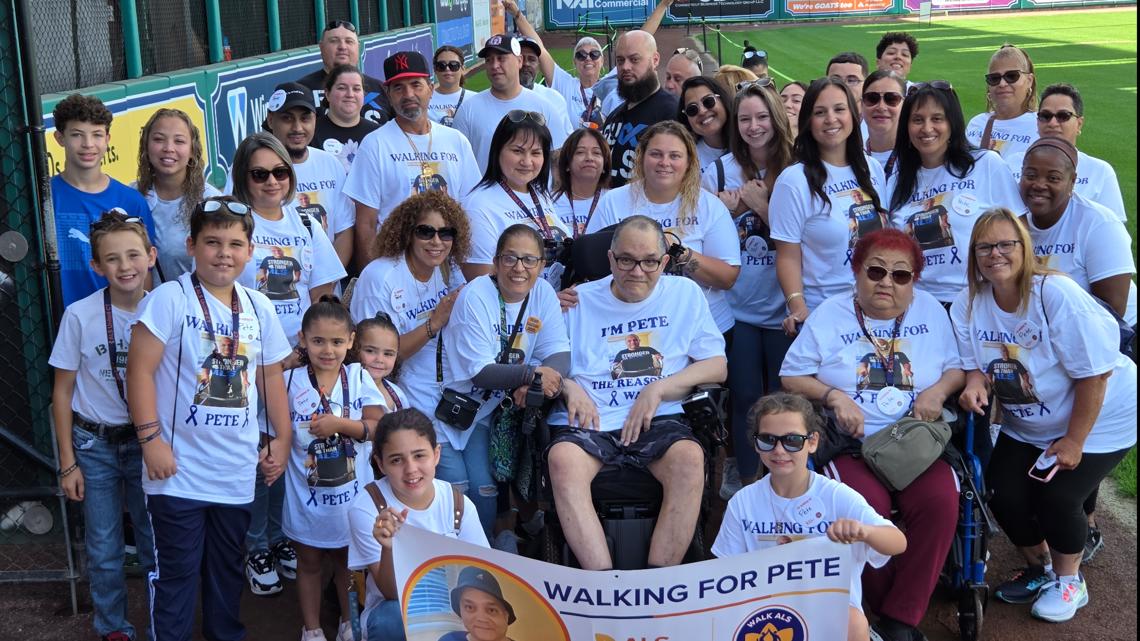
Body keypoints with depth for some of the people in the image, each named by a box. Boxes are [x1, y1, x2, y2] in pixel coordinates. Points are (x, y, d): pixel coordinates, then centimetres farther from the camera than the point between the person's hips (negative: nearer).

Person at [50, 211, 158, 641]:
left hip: (148, 443, 1)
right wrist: (68, 462, -4)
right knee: (104, 551, 9)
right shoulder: (80, 316, -12)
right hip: (94, 445, -1)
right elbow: (63, 391, -4)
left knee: (157, 544, 8)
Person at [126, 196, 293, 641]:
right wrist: (151, 438, -17)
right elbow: (140, 369, -13)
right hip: (179, 471, -5)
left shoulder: (259, 307, 5)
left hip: (237, 471, 5)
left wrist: (283, 438, 12)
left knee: (227, 567, 19)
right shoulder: (170, 298, -11)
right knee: (176, 572, 4)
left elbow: (271, 376, 13)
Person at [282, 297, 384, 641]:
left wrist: (340, 424, -23)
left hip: (351, 492, 1)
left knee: (349, 561, 19)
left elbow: (379, 427, -11)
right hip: (307, 494, 0)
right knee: (309, 563, 16)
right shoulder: (289, 381, -8)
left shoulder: (359, 377, -6)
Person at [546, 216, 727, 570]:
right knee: (563, 459, -34)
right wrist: (567, 387, -6)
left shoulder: (685, 294, 17)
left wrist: (658, 389, -5)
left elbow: (716, 366, 9)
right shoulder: (580, 300, 18)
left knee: (690, 458, -33)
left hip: (658, 420, 0)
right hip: (587, 423, 0)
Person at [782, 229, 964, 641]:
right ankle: (881, 605, -5)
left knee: (940, 501, -29)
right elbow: (791, 377, 6)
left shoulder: (931, 311, 14)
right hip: (851, 444, -2)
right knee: (867, 508, -33)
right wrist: (833, 395, -11)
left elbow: (957, 368, 16)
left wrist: (939, 389, -6)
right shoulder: (829, 315, 7)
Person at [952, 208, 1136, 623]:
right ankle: (1040, 569, 24)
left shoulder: (1057, 294, -27)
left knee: (1057, 496, -16)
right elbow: (975, 364, -1)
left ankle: (1069, 581, 15)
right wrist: (975, 383, -26)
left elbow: (1094, 373, -24)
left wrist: (1074, 440, -19)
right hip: (1027, 425, 5)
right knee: (1003, 494, -7)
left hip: (1098, 419, -5)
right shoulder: (969, 304, -10)